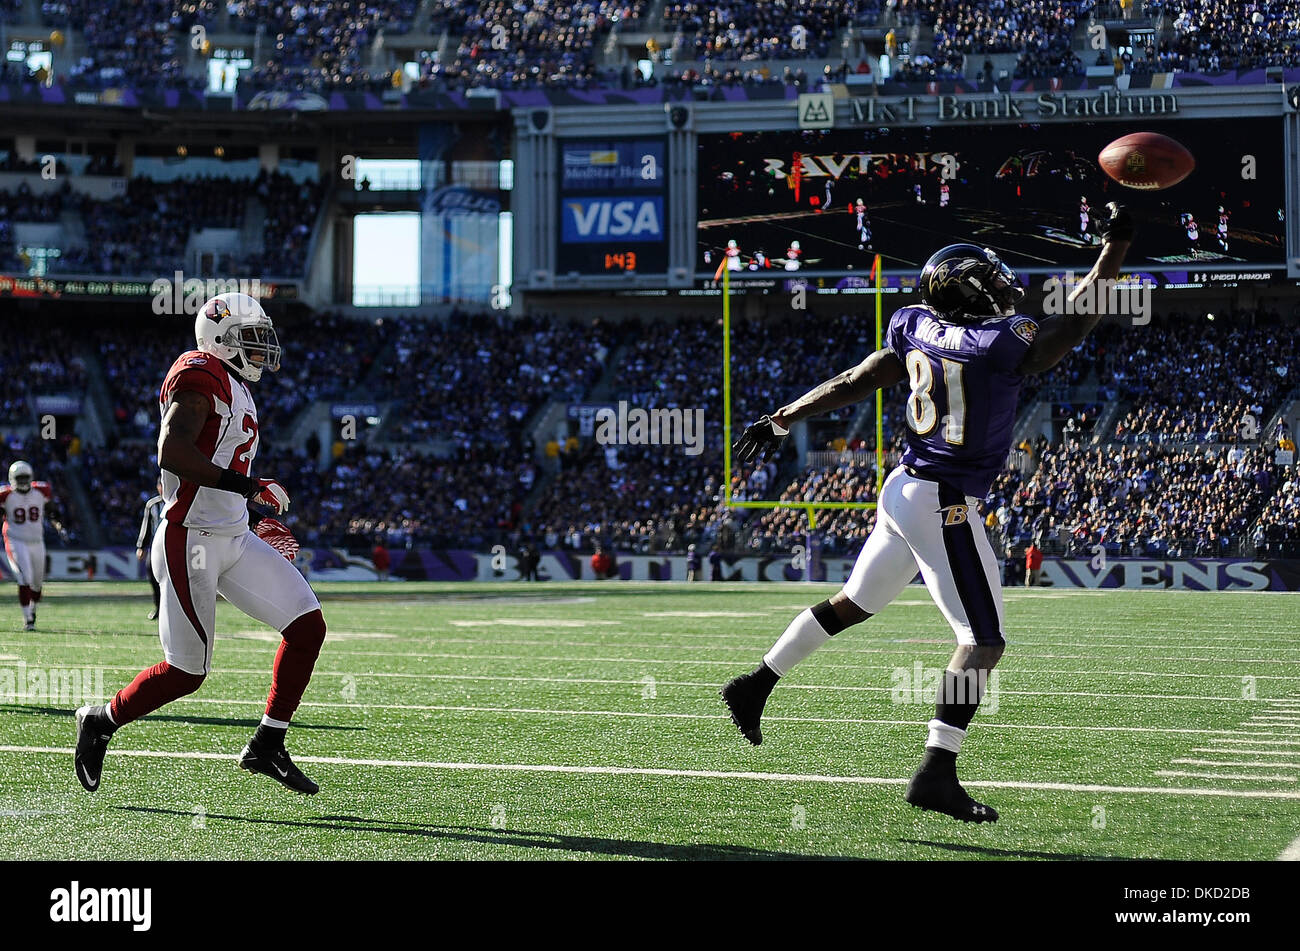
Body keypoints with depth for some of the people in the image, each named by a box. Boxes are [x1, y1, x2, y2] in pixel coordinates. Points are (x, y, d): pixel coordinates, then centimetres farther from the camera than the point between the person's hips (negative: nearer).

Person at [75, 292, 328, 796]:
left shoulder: (235, 386, 17)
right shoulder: (200, 377, -14)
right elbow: (172, 453, -27)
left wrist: (249, 519, 19)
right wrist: (247, 486, -25)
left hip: (235, 539, 10)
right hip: (190, 543, -10)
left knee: (308, 625, 0)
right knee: (186, 672, -4)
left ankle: (266, 746, 6)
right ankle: (101, 721, 20)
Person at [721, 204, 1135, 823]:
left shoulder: (916, 328, 3)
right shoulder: (1003, 344, -17)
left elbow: (849, 385, 8)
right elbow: (1076, 324, -4)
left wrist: (780, 421, 16)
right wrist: (1114, 248, 1)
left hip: (904, 488, 8)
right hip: (943, 505, -8)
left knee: (853, 603, 24)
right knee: (983, 642, -3)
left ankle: (754, 686, 32)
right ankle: (936, 773, -7)